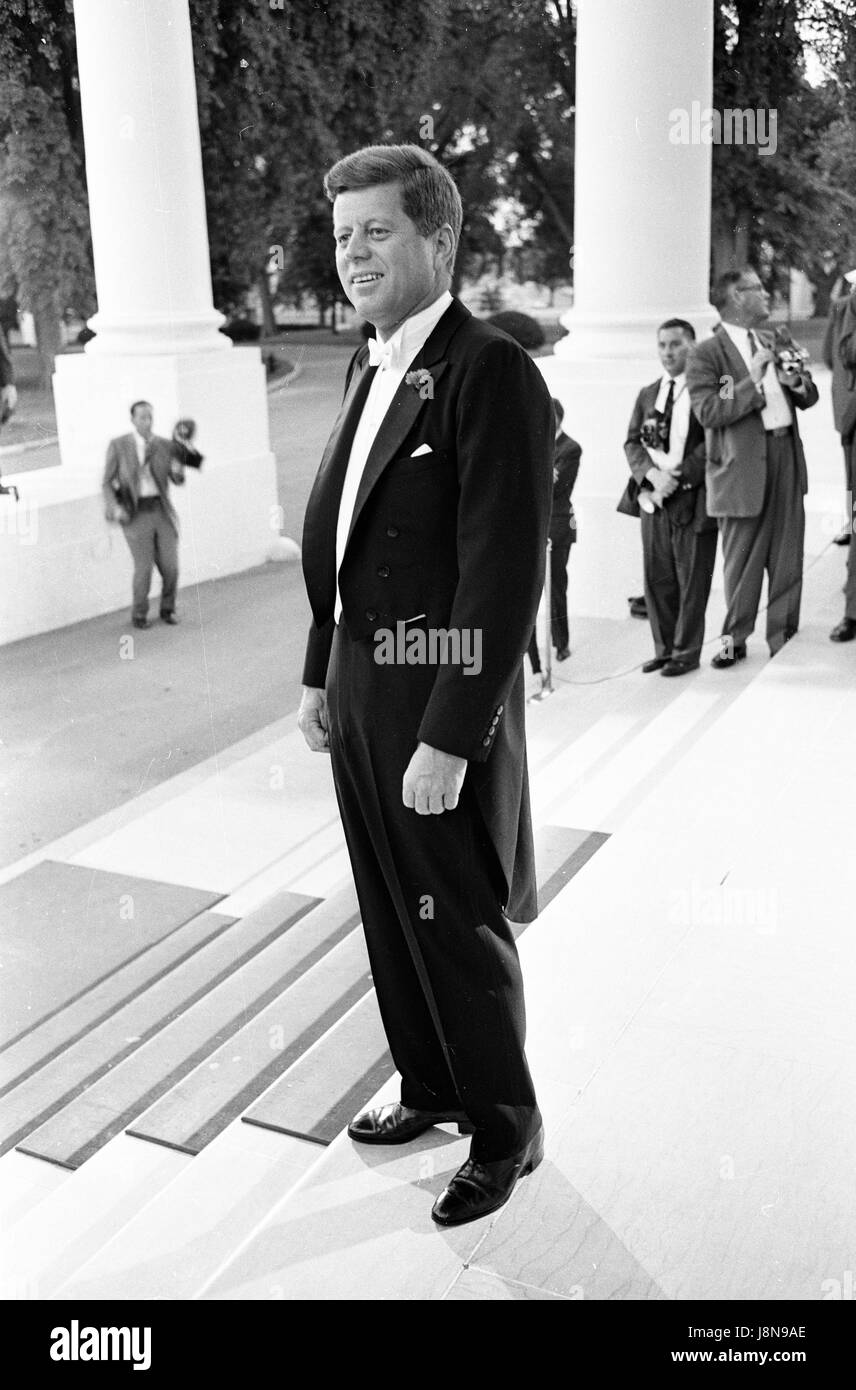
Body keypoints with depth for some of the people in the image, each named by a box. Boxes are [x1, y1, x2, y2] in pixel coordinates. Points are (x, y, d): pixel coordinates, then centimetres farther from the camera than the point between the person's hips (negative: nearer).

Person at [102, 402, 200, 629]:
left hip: (162, 512, 3)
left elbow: (178, 481, -1)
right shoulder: (118, 446, -2)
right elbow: (107, 483, 1)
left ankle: (167, 610, 25)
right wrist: (115, 508, -16)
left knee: (170, 567, -2)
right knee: (144, 569, -8)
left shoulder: (165, 446, 5)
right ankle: (139, 614, 18)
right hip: (135, 515, -3)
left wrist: (178, 471, -25)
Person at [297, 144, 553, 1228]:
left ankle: (505, 1131, 29)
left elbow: (506, 576, -22)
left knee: (460, 926, 6)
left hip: (441, 703, -8)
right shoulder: (370, 371, 11)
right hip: (359, 698, 8)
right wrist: (321, 676, 15)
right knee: (391, 914, 19)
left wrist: (450, 740, -22)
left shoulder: (492, 374, -16)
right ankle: (430, 1088, 41)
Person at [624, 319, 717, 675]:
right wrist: (652, 474, -9)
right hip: (654, 499, 5)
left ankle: (686, 652, 10)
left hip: (693, 497, -5)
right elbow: (632, 442, 10)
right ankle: (664, 648, 19)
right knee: (656, 577, 8)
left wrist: (679, 477, -15)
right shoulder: (647, 395, 16)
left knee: (692, 578, 1)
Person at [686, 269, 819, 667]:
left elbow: (808, 398, 22)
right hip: (743, 466, -6)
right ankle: (735, 640, 17)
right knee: (742, 560, 2)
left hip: (786, 455, 6)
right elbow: (708, 411, -18)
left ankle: (783, 639, 19)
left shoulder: (772, 340, 18)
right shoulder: (706, 354, -5)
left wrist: (798, 383, -1)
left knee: (787, 557, 8)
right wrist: (753, 381, -20)